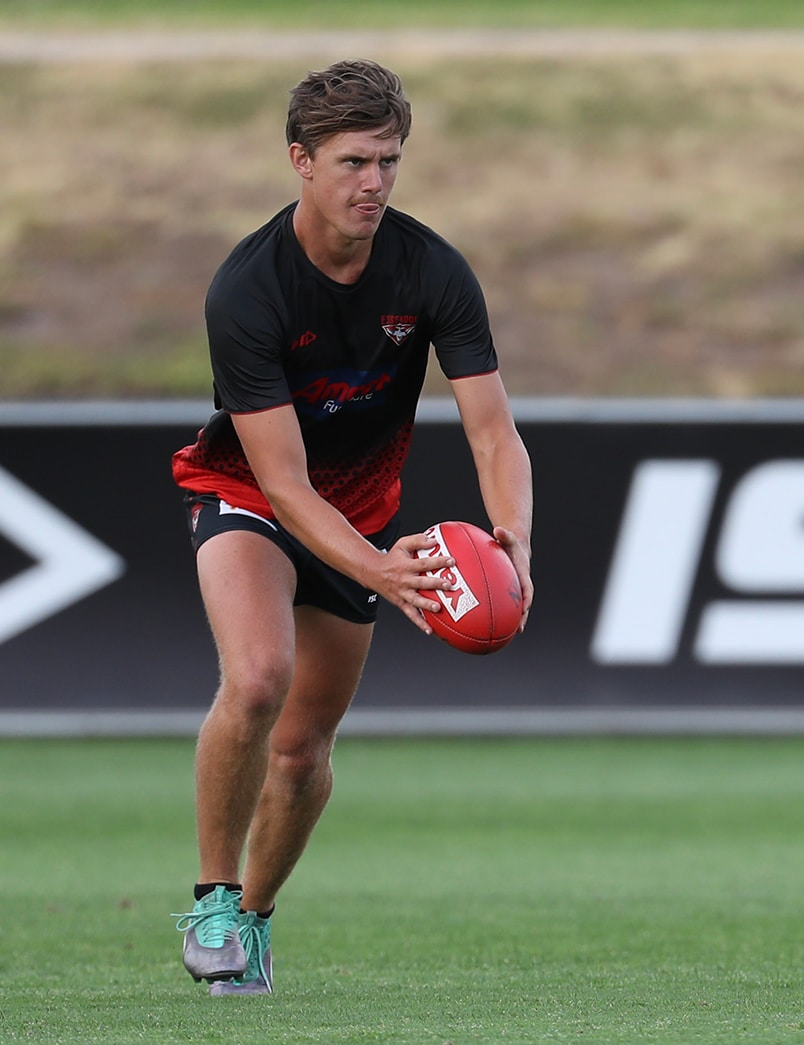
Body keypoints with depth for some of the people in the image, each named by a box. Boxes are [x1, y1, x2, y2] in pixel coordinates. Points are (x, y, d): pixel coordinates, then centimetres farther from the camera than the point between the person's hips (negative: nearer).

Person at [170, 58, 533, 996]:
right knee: (257, 678, -30)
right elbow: (283, 479, -32)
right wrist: (374, 571, -47)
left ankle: (253, 916, 34)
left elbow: (492, 430, -21)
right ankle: (211, 897, -12)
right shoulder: (245, 289, -30)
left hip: (363, 511, 4)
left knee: (305, 745, 7)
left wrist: (513, 540, -41)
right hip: (246, 497, -4)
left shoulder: (433, 272, -20)